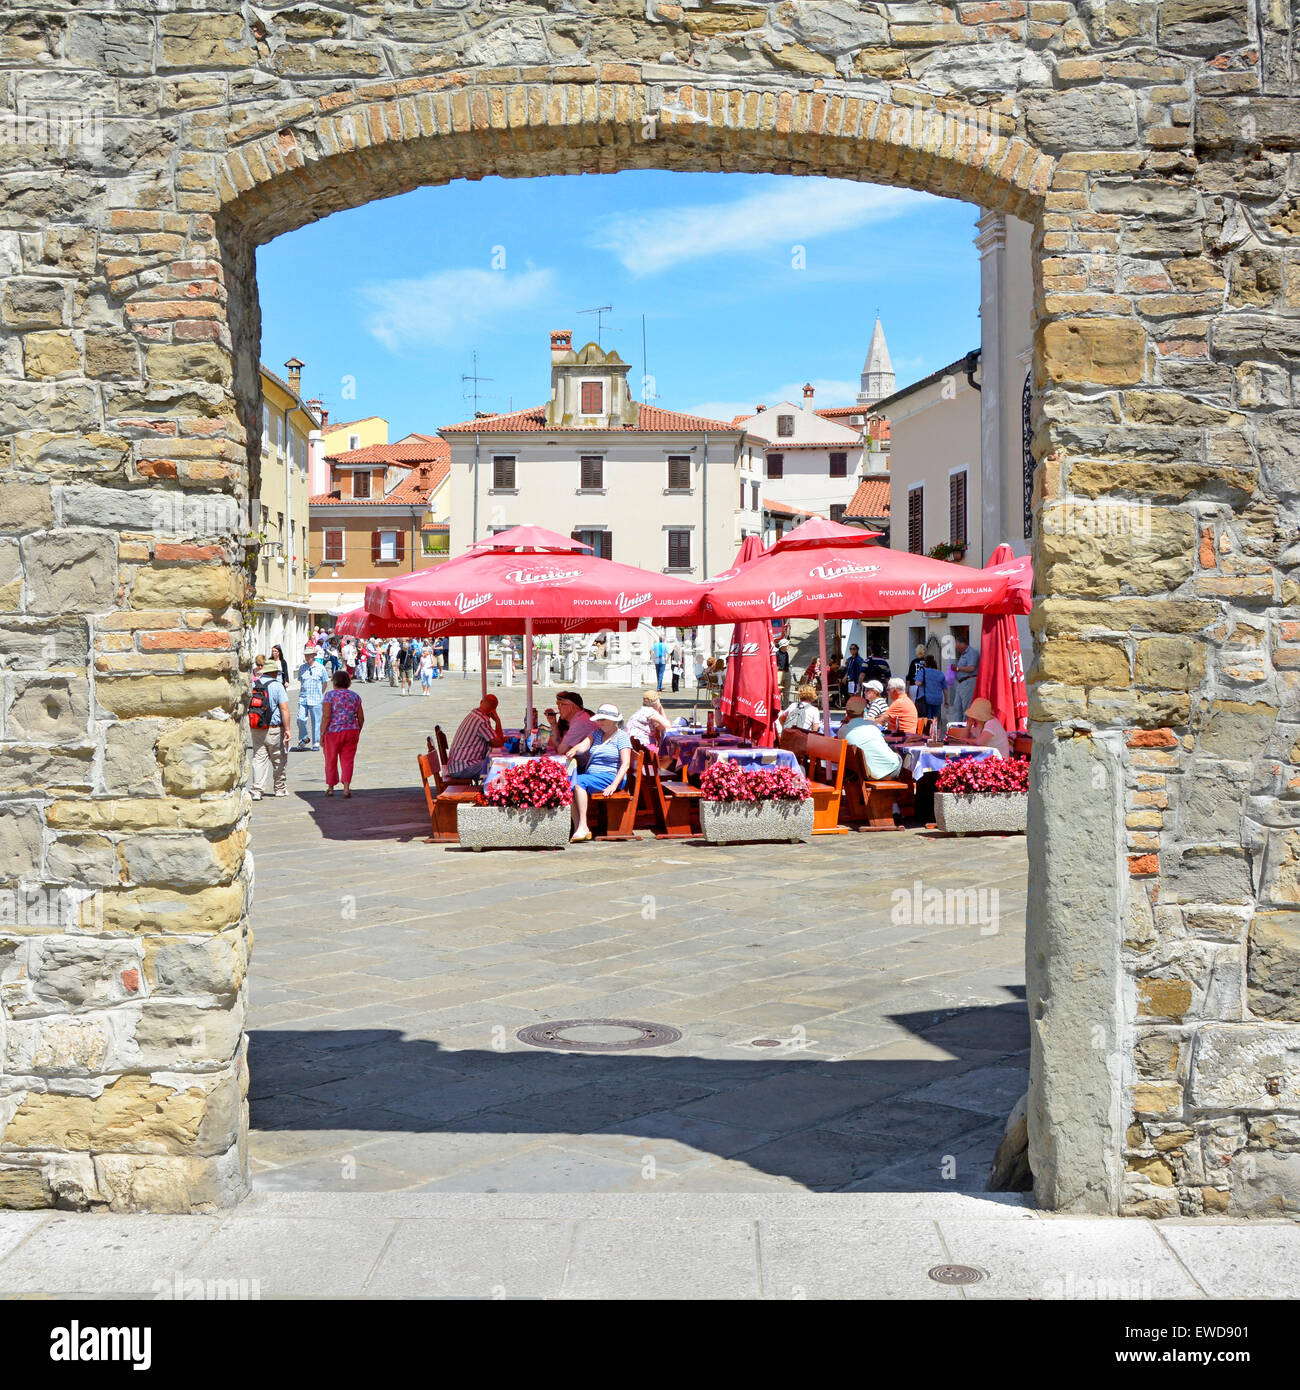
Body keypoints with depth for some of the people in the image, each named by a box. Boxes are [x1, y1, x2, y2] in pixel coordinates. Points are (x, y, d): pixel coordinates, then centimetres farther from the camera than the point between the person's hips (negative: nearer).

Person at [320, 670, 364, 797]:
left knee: (331, 760, 11)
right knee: (347, 759, 6)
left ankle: (330, 787, 20)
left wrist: (322, 734, -9)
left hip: (333, 732, -3)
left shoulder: (330, 695, -8)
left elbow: (326, 716, -14)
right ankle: (346, 787, -4)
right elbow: (361, 718, 7)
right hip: (351, 731, 3)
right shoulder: (355, 696, 5)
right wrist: (357, 732, 18)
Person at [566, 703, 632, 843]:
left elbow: (625, 764, -8)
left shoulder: (622, 736, 2)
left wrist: (614, 785, -21)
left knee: (579, 782, -31)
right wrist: (574, 750, -22)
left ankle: (582, 827, -33)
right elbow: (583, 746, 3)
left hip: (609, 777, -6)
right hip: (591, 776, 6)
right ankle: (577, 828, -29)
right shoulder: (596, 733, 20)